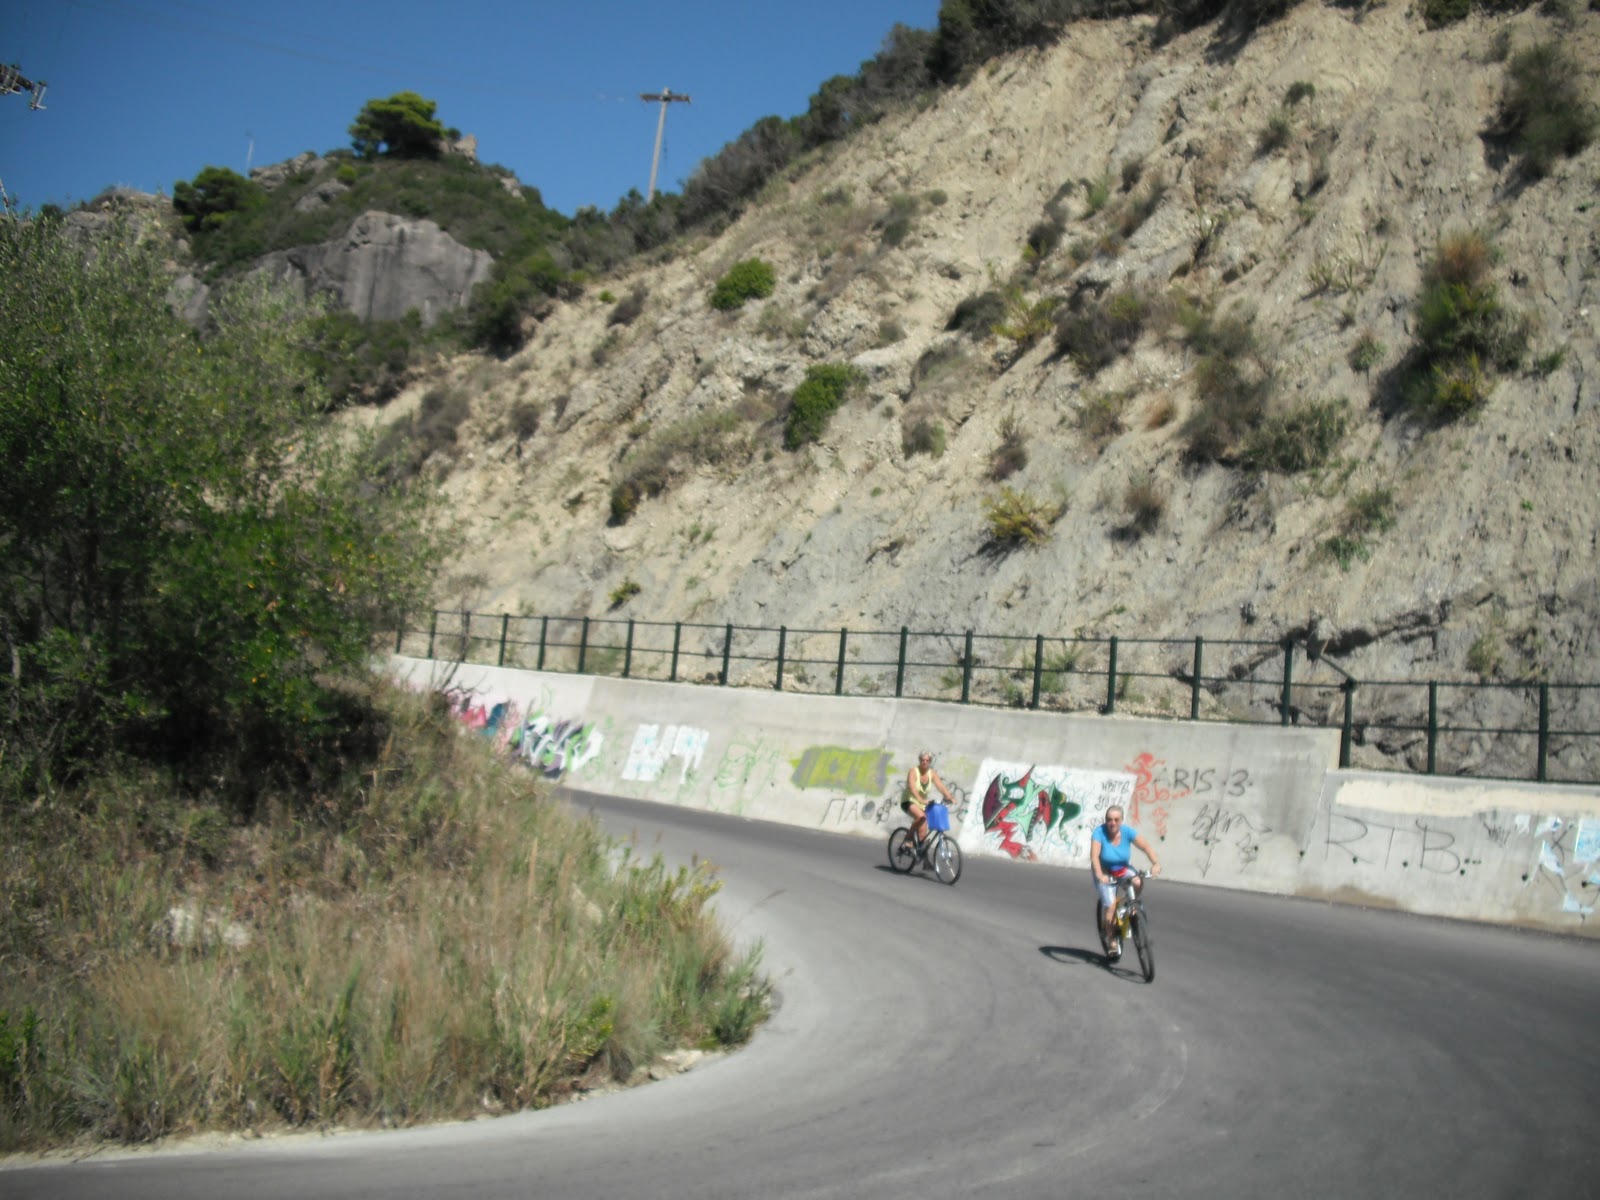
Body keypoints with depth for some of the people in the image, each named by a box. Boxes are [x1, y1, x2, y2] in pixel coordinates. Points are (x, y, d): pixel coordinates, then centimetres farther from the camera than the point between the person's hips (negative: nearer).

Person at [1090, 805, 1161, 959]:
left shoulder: (1127, 831, -18)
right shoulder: (1100, 832, -25)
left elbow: (1145, 846, -26)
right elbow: (1094, 856, -34)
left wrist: (1156, 863, -44)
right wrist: (1099, 875, -50)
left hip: (1123, 869, 2)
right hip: (1105, 873, -2)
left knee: (1138, 883, -29)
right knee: (1110, 904, -19)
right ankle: (1111, 940, 2)